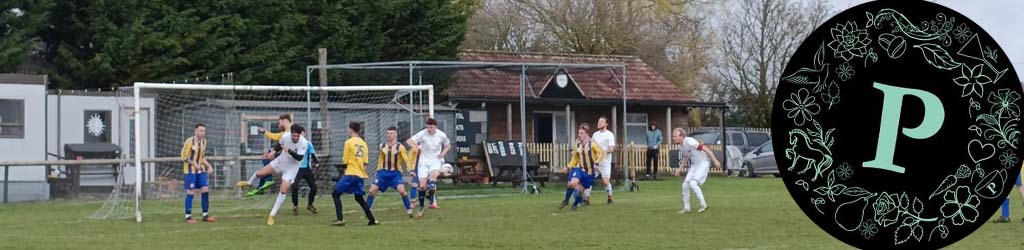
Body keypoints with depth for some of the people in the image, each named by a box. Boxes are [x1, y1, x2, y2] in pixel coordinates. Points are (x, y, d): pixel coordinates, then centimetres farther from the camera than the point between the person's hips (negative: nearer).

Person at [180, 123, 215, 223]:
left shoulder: (204, 141, 8)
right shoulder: (190, 141, -13)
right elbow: (183, 157, -13)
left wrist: (208, 165, 5)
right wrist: (194, 164, -23)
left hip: (201, 170, 6)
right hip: (190, 170, -6)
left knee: (205, 190, -2)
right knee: (190, 192, -5)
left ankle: (205, 215, 4)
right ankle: (188, 216, 2)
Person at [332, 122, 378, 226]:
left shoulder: (349, 142, -7)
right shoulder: (363, 143, 10)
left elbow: (345, 160, -3)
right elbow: (365, 161, 9)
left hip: (351, 173, -6)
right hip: (360, 175, 6)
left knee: (336, 194, 1)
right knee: (359, 198, 19)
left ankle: (340, 219, -12)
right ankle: (372, 220, 13)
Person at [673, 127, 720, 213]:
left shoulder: (689, 142, -24)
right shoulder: (681, 146, 3)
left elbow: (705, 149, -23)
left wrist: (715, 161, -25)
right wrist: (680, 169, 20)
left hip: (703, 164, -9)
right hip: (694, 165, 9)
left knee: (693, 183, -23)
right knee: (685, 185, 3)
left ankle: (703, 204, -11)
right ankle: (686, 208, 15)